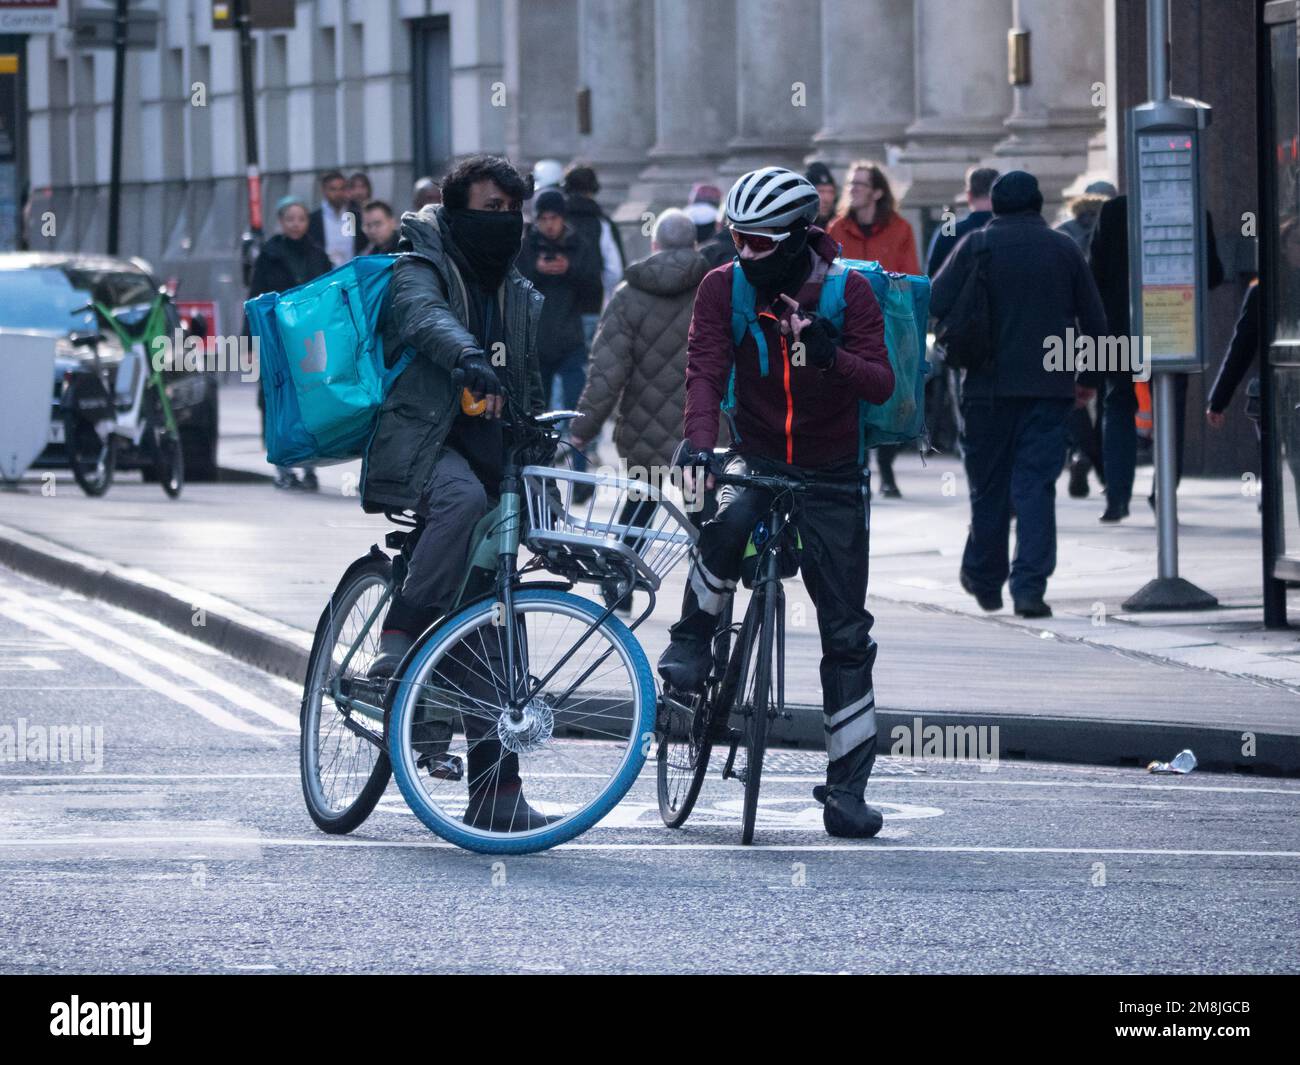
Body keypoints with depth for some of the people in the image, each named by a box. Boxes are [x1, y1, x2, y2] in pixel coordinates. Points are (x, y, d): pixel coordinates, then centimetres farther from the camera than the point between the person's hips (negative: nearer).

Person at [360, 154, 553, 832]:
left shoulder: (521, 298, 19)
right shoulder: (420, 271, -2)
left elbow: (531, 394, 26)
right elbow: (426, 318, -26)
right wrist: (470, 358, -47)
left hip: (490, 458, 6)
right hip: (419, 444, -6)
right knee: (462, 498, -41)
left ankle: (496, 793, 0)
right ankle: (399, 641, -33)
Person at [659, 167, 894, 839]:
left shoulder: (848, 292, -11)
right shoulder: (724, 287, -7)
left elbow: (882, 385, -17)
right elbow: (706, 370, -14)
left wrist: (831, 356, -38)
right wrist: (698, 440, -32)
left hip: (830, 475, 0)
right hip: (756, 455, 0)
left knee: (846, 633, -2)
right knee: (729, 518, -37)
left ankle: (847, 783, 5)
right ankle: (691, 640, -13)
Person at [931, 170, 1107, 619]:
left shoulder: (976, 246, 0)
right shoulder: (1063, 249, 5)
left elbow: (935, 304, -5)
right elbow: (1094, 320, 8)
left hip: (988, 384, 0)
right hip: (1049, 385, 0)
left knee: (988, 485, 12)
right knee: (1036, 484, -2)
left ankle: (984, 579, 23)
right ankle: (1029, 586, -13)